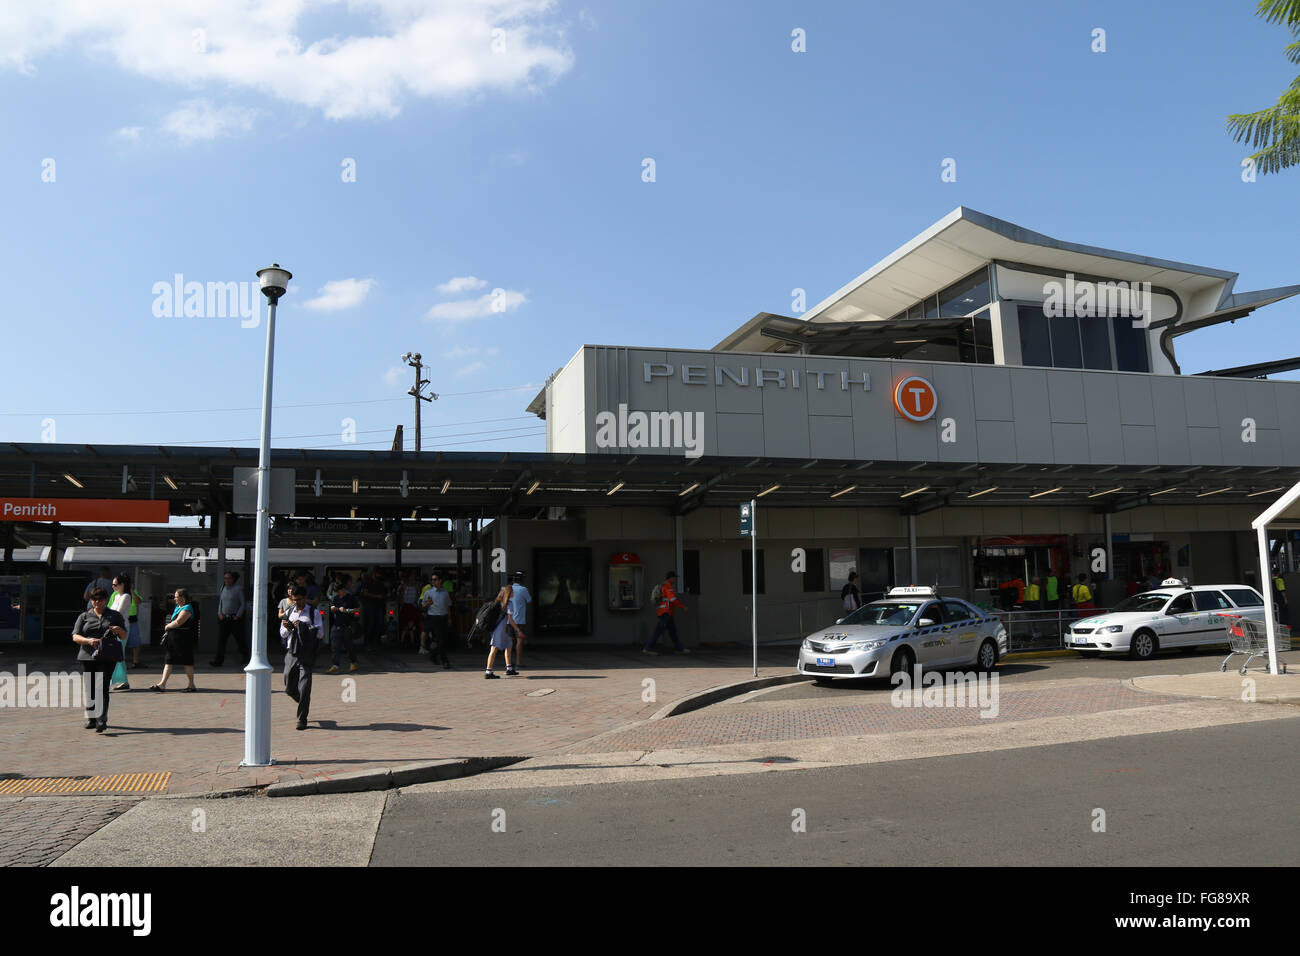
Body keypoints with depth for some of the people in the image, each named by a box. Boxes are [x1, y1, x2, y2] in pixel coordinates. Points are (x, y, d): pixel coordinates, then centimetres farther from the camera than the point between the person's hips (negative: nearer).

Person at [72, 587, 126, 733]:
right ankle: (91, 718, 21)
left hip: (108, 657, -2)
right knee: (89, 688, 3)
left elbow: (124, 637, 15)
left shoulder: (115, 616, 14)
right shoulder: (84, 616, 14)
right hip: (88, 656, 2)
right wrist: (89, 640, -14)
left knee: (102, 687, -14)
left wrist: (119, 630, -8)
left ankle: (102, 720, -18)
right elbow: (75, 637, 6)